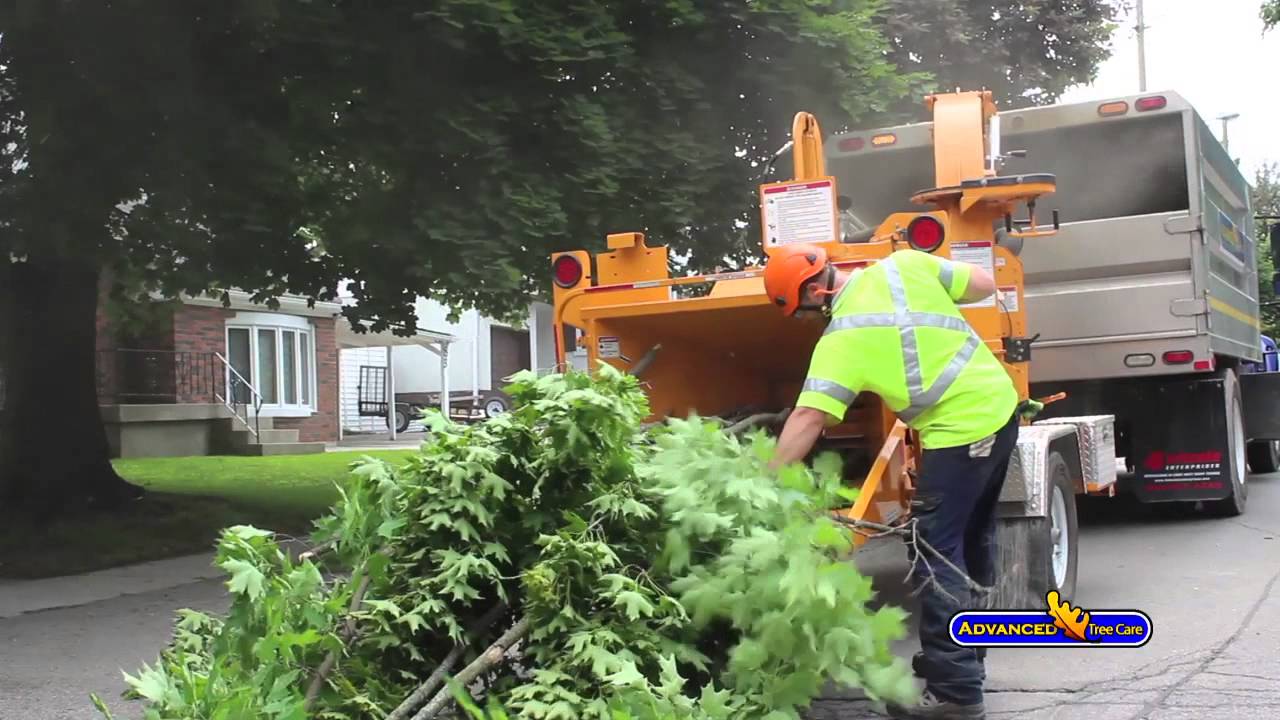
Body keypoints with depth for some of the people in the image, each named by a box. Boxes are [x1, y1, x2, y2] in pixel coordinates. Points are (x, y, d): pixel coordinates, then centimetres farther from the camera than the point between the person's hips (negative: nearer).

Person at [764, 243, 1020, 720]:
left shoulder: (841, 340, -15)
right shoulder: (904, 263, 1)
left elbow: (808, 419, -22)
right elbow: (984, 285, 8)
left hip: (961, 432, -9)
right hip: (1000, 406, 9)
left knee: (934, 554, -3)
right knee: (972, 535, 21)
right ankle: (962, 653, 36)